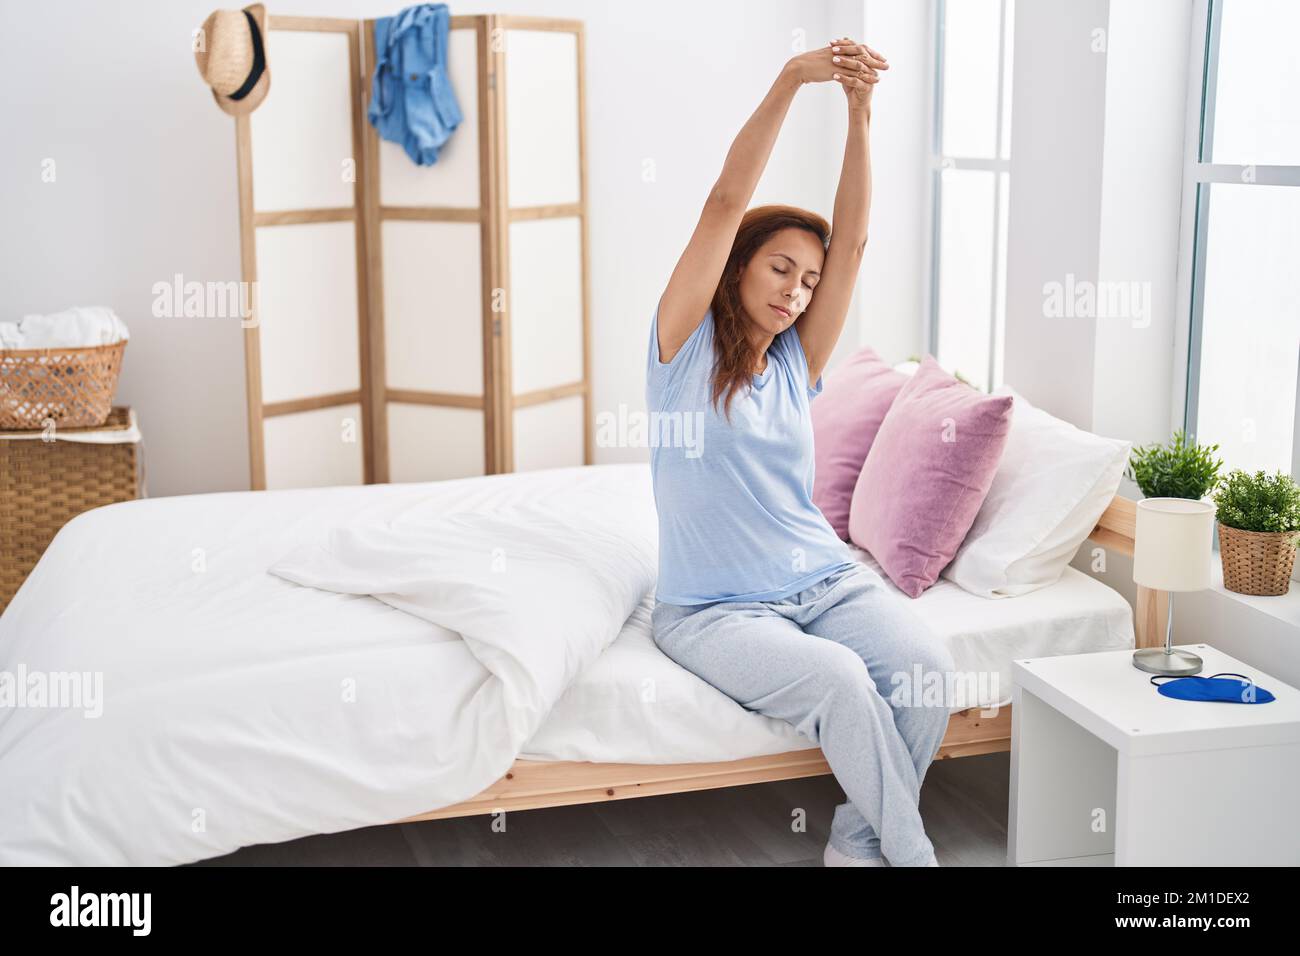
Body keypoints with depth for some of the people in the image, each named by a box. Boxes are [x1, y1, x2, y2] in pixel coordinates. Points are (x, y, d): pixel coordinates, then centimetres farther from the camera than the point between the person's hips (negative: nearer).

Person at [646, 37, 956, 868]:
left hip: (825, 581, 5)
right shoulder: (685, 347, -1)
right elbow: (725, 204, -12)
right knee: (837, 677, -30)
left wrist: (861, 114, -10)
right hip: (712, 607, -5)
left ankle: (860, 839, -1)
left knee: (928, 666, -22)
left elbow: (852, 239, 0)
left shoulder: (797, 364, 10)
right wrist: (790, 82, -20)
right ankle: (913, 852, -8)